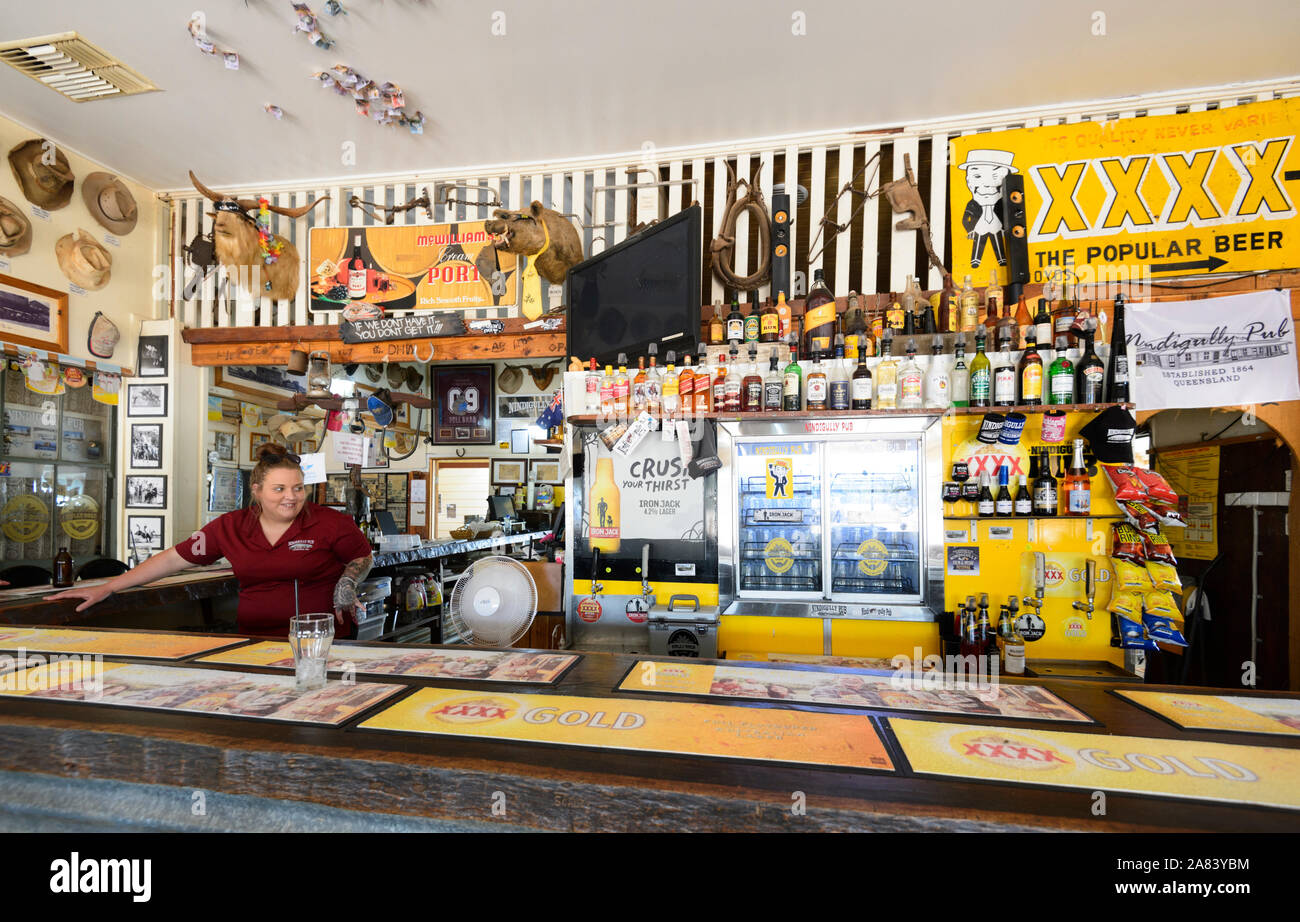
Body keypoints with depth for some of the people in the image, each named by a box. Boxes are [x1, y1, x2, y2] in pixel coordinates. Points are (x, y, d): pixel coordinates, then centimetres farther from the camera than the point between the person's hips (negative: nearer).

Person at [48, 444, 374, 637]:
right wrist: (106, 588, 17)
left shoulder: (330, 523, -4)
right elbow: (173, 558, 15)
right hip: (253, 643, 4)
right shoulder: (231, 527, 7)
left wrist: (347, 584, -9)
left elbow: (363, 557, 9)